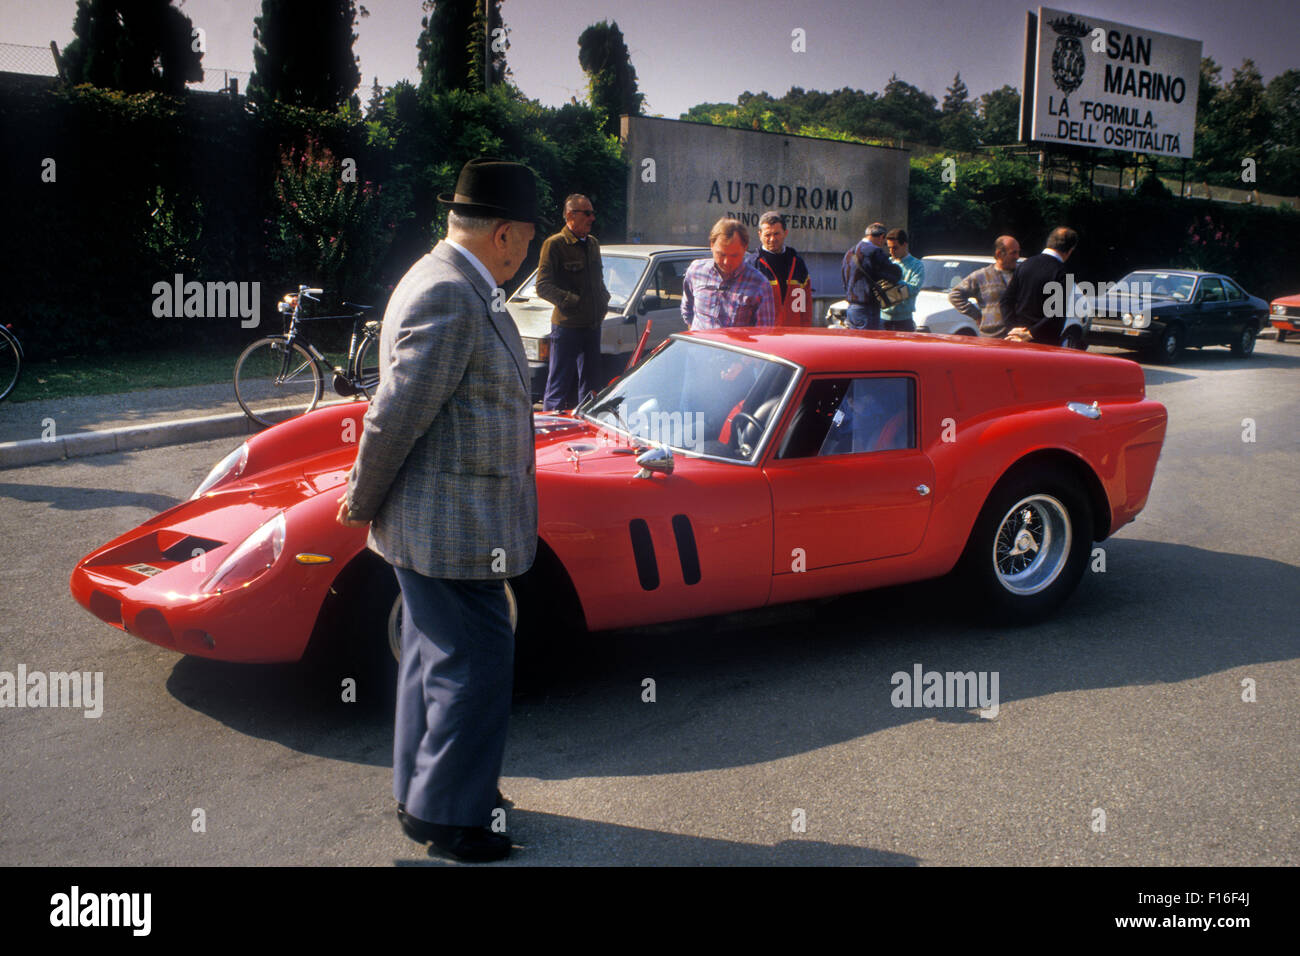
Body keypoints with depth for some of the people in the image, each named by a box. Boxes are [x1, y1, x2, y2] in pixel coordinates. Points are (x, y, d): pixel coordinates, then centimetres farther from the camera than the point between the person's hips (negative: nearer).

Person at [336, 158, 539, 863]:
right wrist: (363, 503, -10)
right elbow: (397, 415, -22)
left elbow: (402, 412, 15)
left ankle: (422, 791, 35)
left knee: (437, 658, 20)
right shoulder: (450, 299, -22)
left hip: (441, 520, 10)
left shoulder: (448, 285, 12)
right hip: (448, 526, -10)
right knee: (476, 662, 1)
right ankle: (444, 813, 16)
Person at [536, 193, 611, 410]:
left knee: (591, 384, 14)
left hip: (593, 325, 7)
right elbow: (543, 286, -12)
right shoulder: (554, 244, -8)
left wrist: (604, 300, 10)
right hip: (566, 325, -7)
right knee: (558, 386, -4)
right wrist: (571, 301, -23)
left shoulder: (593, 244, 15)